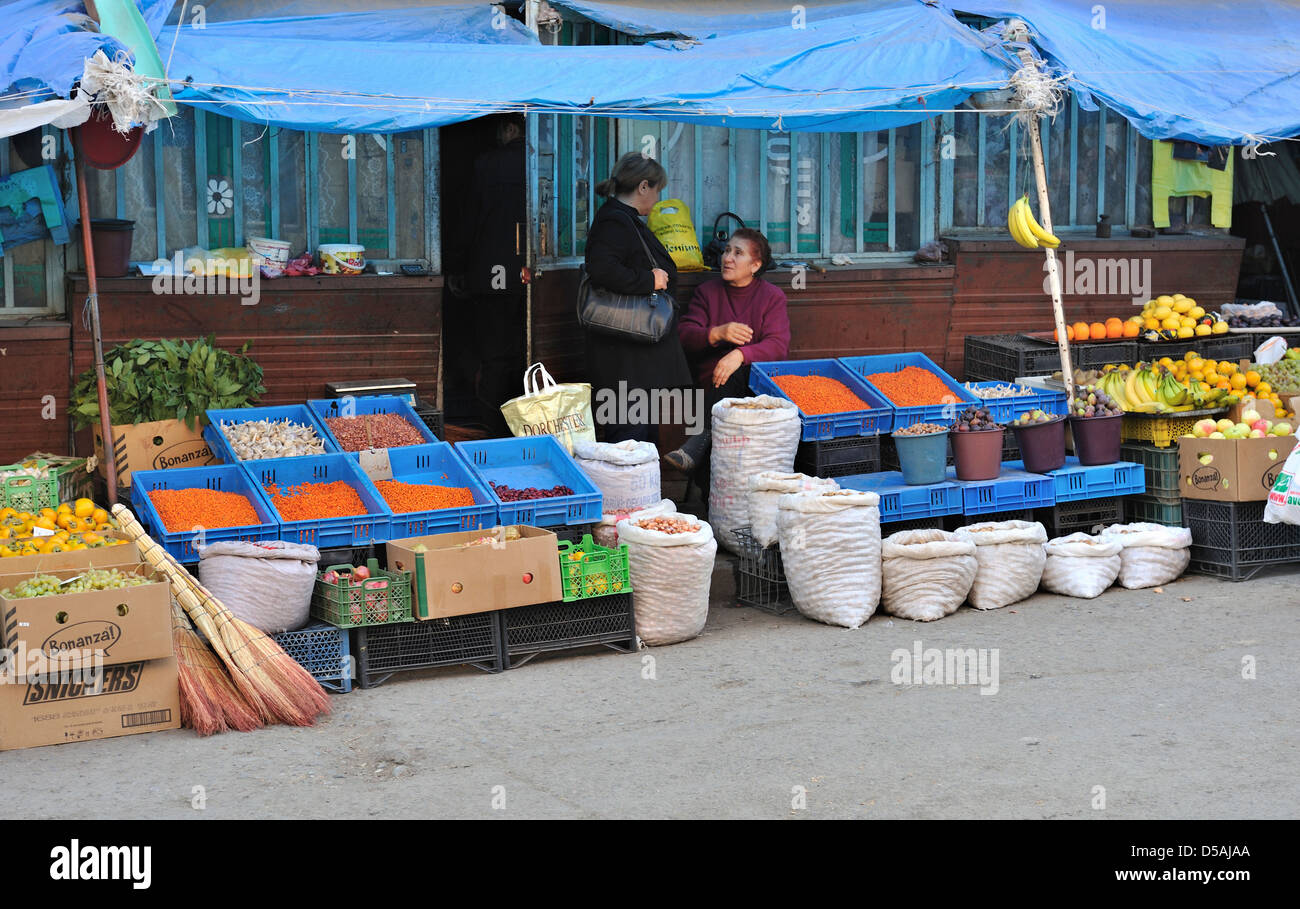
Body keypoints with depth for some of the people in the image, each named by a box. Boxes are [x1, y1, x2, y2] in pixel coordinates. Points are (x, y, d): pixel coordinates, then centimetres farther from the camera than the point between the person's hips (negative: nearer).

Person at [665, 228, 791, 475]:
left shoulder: (772, 296, 7)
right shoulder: (707, 292, 14)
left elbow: (778, 346, -8)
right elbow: (684, 335, 1)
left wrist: (740, 355, -27)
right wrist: (717, 333, -20)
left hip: (759, 375, -1)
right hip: (715, 379, 1)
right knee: (730, 373, -34)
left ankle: (700, 444, -44)